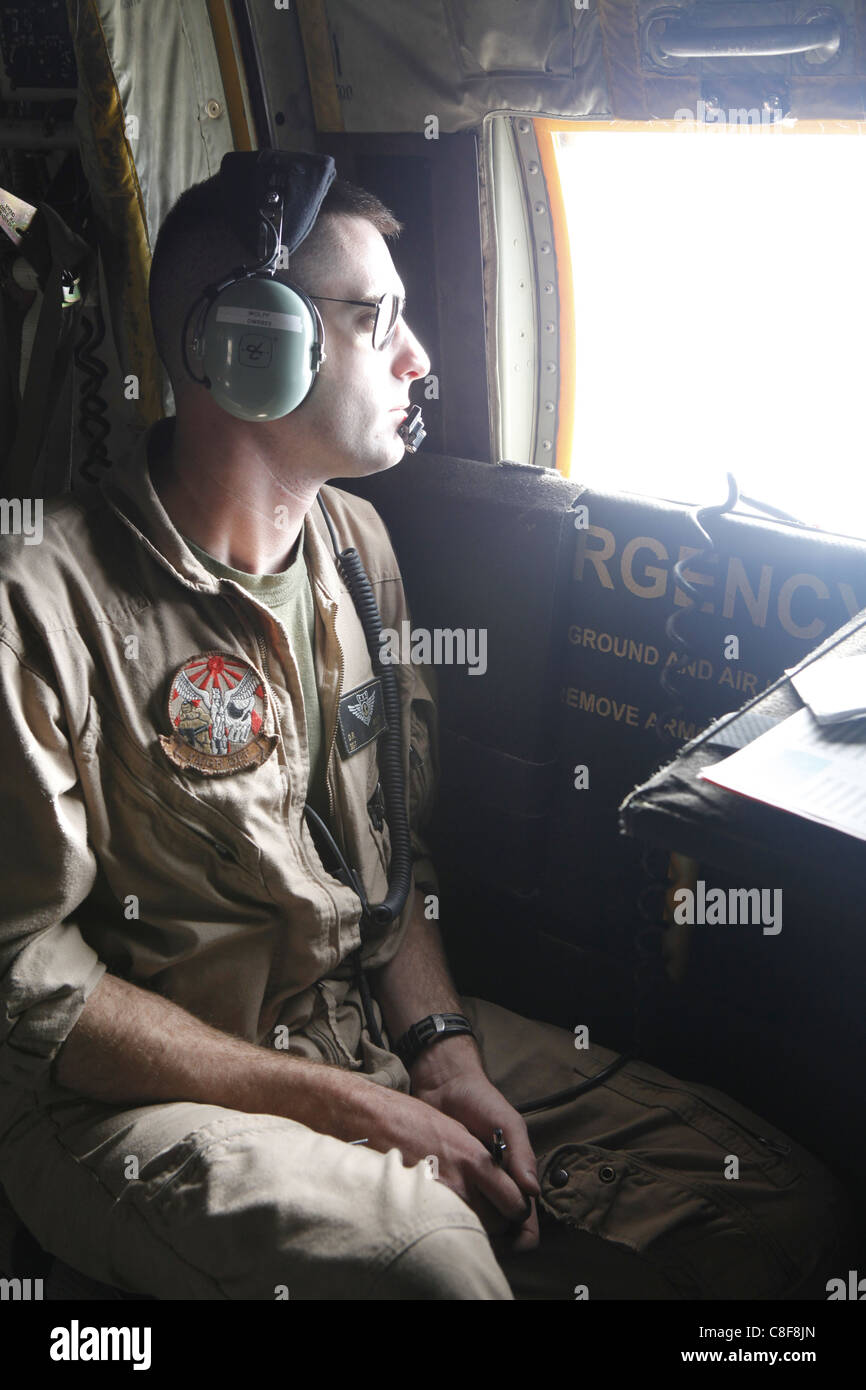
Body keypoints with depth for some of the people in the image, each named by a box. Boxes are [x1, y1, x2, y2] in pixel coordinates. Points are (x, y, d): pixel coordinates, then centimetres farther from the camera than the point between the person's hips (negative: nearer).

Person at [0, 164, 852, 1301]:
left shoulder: (357, 541, 7)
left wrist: (444, 1048, -4)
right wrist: (339, 1105, -18)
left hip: (366, 1019, 6)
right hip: (132, 1092, -5)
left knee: (783, 1203, -4)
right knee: (428, 1256, -37)